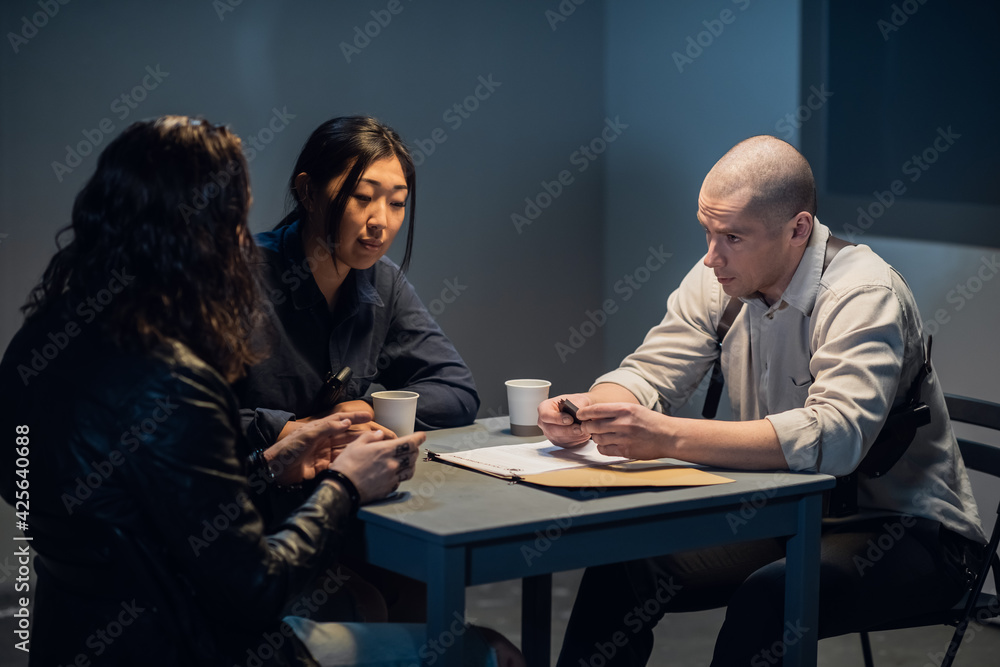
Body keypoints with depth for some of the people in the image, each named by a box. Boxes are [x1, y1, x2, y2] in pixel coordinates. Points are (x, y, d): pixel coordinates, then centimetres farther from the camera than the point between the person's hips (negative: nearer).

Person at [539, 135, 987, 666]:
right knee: (623, 565, -9)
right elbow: (650, 372, 3)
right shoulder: (721, 278, -1)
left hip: (909, 533, -7)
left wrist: (668, 438, -44)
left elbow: (835, 436, -37)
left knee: (769, 598, -35)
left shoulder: (864, 294, -23)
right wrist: (588, 411, -22)